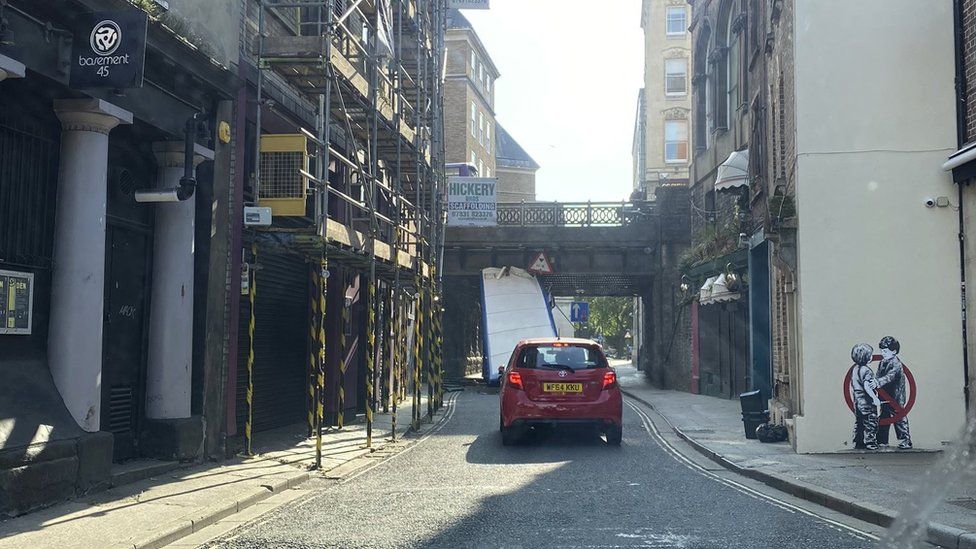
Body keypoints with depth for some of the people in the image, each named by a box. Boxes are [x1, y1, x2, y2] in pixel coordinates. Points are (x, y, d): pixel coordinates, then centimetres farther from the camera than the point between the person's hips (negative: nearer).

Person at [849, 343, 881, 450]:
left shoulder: (854, 369, 10)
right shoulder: (866, 370, -17)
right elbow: (866, 386, -25)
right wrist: (875, 398, -24)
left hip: (857, 400, 9)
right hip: (867, 401, -9)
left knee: (859, 423, 12)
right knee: (871, 422, -1)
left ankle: (858, 443, 15)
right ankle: (870, 443, 0)